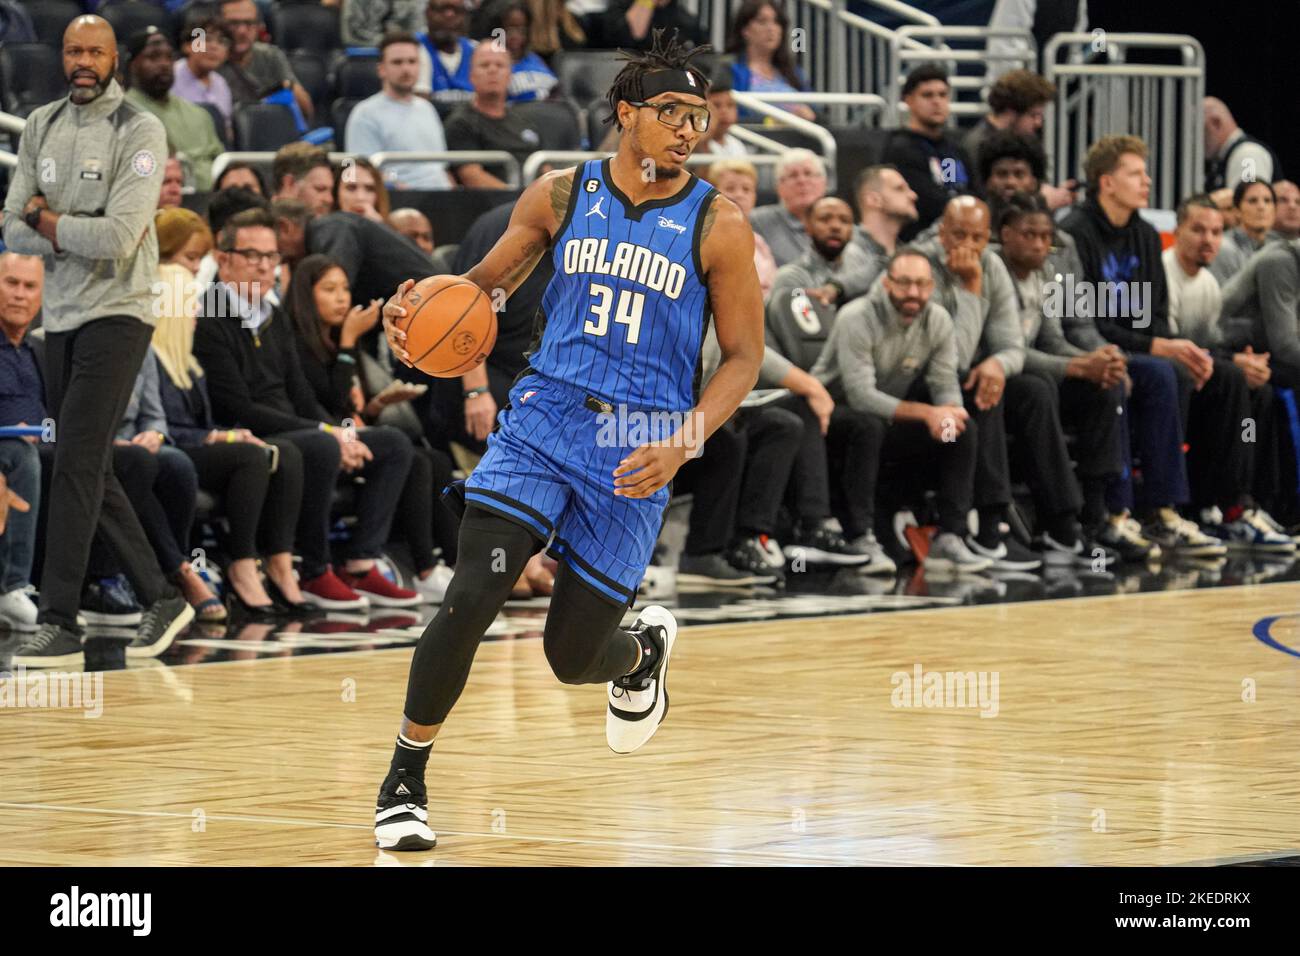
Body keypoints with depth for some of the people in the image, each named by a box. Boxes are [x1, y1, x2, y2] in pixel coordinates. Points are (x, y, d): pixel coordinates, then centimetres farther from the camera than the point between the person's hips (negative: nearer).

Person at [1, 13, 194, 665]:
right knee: (90, 472, 9)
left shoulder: (139, 131, -10)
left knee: (76, 467, -11)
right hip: (61, 316, 7)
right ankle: (161, 600, 18)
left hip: (116, 313, -7)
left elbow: (120, 236, -20)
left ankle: (59, 620, -9)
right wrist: (77, 234, -13)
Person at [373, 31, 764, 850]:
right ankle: (406, 780, -2)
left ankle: (645, 649, 43)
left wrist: (681, 445, -16)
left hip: (635, 454, -1)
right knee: (471, 598, -17)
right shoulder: (562, 196, 2)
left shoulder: (718, 226, -4)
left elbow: (743, 357, -1)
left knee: (572, 654, 5)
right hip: (544, 421, 1)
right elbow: (488, 282, 15)